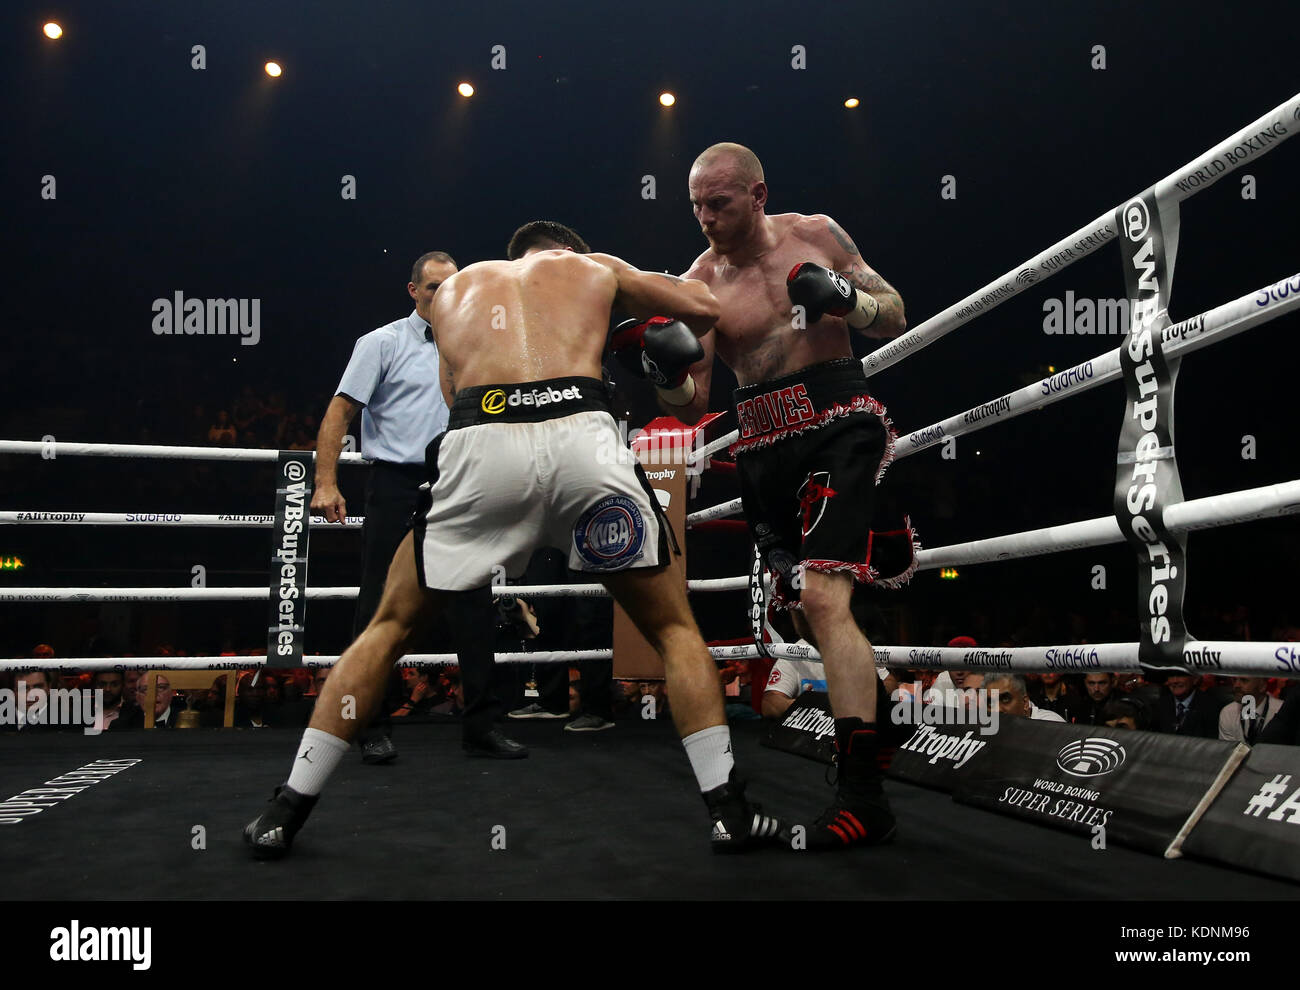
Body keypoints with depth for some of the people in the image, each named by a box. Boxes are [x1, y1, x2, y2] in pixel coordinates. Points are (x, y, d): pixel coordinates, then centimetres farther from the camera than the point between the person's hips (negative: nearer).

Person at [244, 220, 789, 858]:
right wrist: (660, 338, 57)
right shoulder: (594, 268, 31)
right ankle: (728, 810, 14)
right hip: (583, 441, -1)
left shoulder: (457, 286, 34)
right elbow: (706, 307, 40)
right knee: (674, 628, 19)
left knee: (390, 626, 20)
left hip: (480, 445, 1)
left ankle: (287, 812, 22)